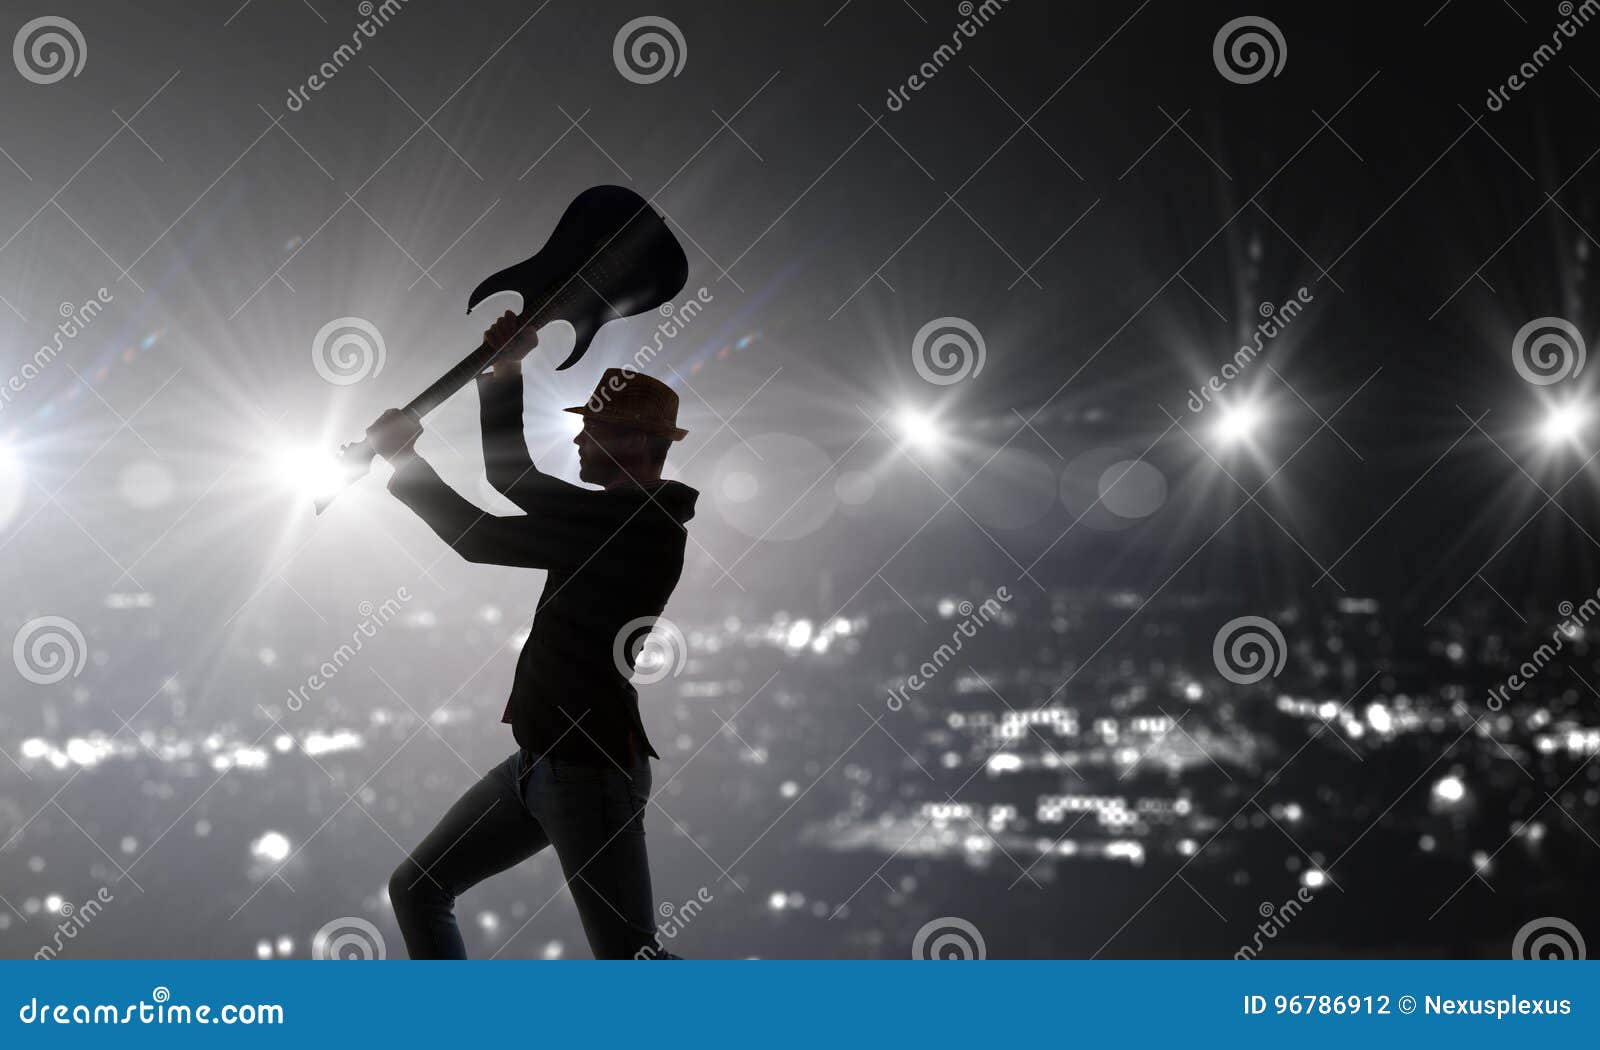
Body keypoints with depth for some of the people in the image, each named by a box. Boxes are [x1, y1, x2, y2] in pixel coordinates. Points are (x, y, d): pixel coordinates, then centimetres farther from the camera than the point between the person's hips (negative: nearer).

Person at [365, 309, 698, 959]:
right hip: (541, 761, 10)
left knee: (629, 958, -10)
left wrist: (404, 465, -9)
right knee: (417, 888, 12)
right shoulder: (614, 515, 12)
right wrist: (506, 372, 12)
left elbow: (485, 537, -19)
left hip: (591, 768, -10)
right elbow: (510, 476, 20)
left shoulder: (646, 529, -18)